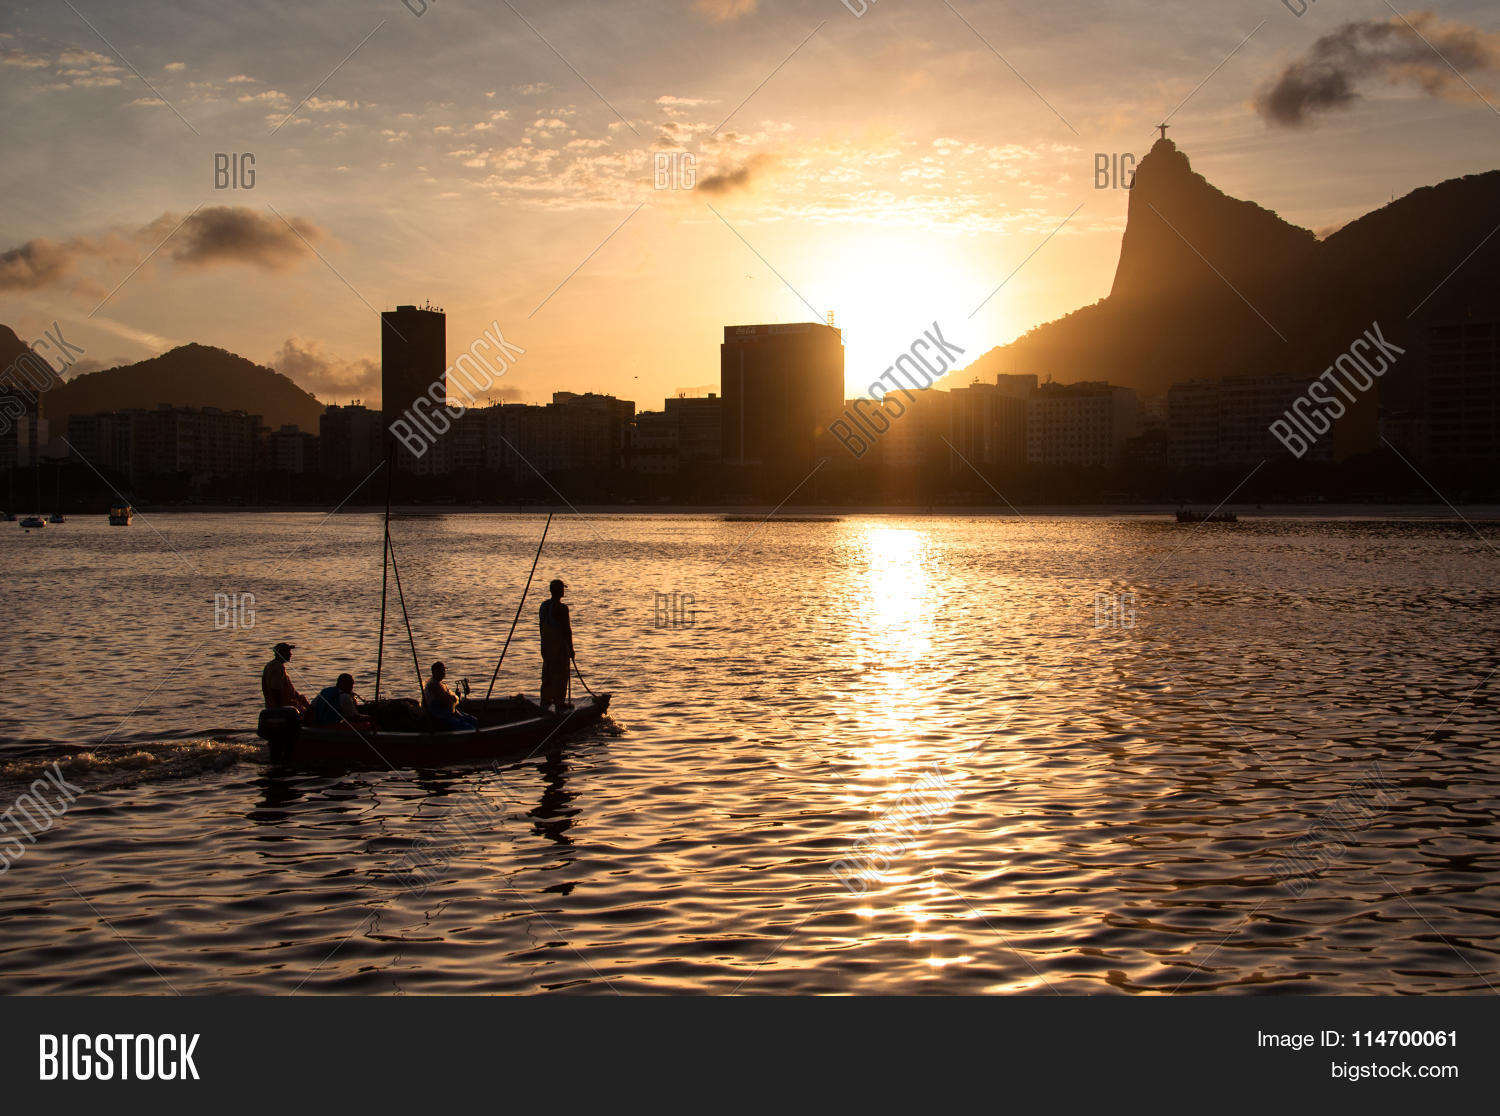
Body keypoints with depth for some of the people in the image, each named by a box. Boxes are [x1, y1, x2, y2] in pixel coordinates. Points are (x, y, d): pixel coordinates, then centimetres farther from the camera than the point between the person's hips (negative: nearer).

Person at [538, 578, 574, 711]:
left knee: (548, 672, 15)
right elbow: (567, 630, -16)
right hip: (560, 646, -8)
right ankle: (559, 701, 2)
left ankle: (546, 700, 21)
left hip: (547, 645, 8)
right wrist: (571, 649, -9)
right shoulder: (561, 608, -18)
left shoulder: (544, 606, 6)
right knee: (561, 674, 0)